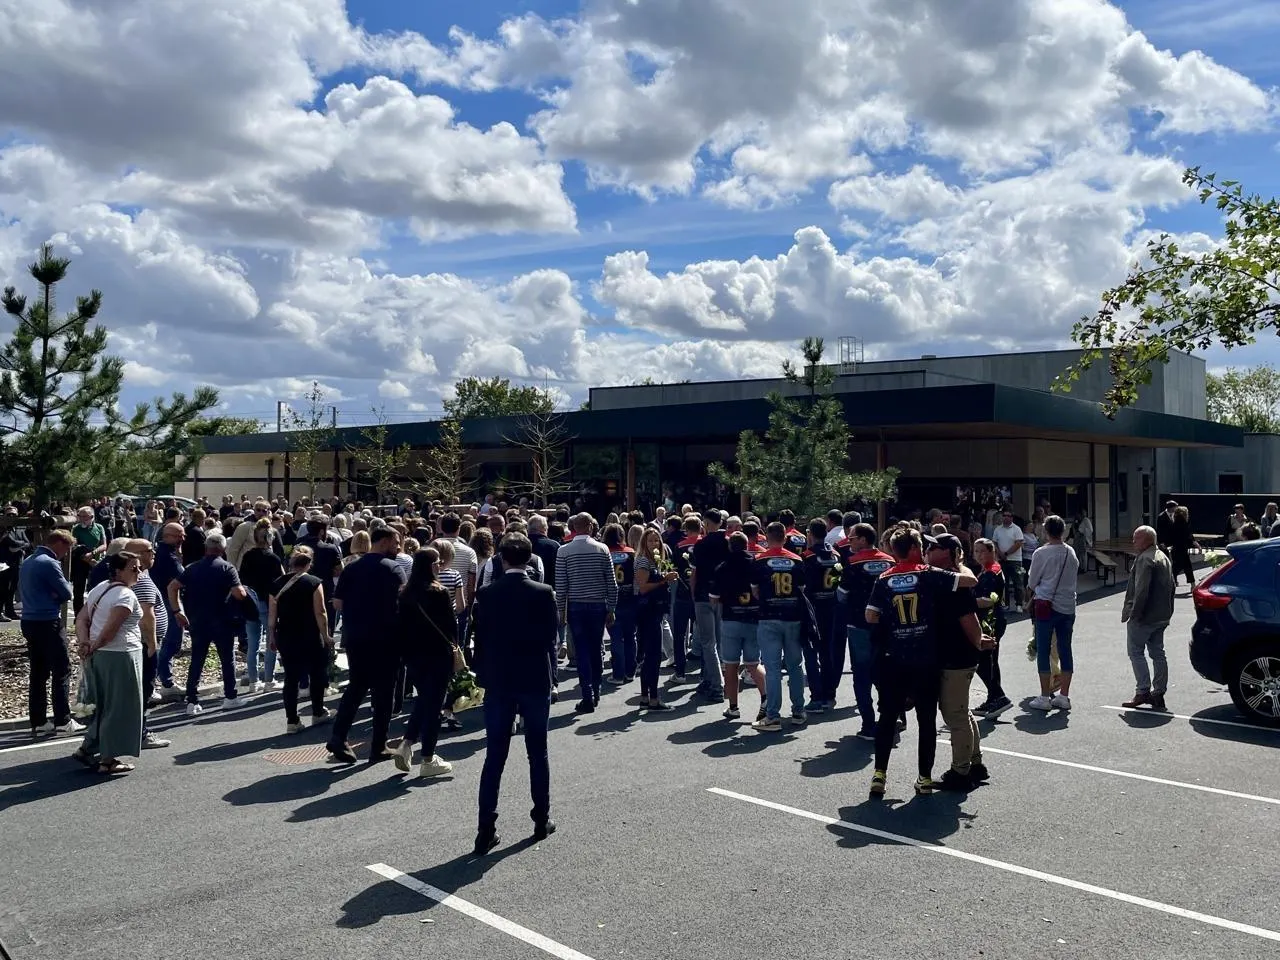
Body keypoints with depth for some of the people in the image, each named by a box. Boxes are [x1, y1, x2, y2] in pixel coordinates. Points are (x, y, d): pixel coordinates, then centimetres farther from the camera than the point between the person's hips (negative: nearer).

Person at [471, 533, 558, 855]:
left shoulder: (486, 595, -5)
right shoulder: (544, 594, -8)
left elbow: (480, 640, -1)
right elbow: (550, 639, -4)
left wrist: (483, 677, 9)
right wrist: (550, 676, 8)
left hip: (498, 682, 1)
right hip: (535, 680, -1)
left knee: (494, 757, 4)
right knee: (538, 753, 12)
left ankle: (486, 829, 2)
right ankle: (542, 820, 20)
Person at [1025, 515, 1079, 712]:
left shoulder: (1042, 553, -11)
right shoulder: (1071, 553, 4)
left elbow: (1031, 584, -2)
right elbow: (1073, 576, 14)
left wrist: (1032, 597, 17)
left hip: (1046, 606, -5)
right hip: (1068, 606, 5)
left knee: (1043, 651, 1)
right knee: (1065, 650, 10)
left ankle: (1045, 697, 2)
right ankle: (1064, 696, 15)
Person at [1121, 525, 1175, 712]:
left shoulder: (1145, 559, -17)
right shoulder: (1164, 558, 17)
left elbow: (1141, 590, -23)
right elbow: (1171, 587, 23)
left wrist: (1134, 613, -19)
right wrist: (1167, 611, 24)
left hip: (1143, 617, -10)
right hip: (1161, 616, 10)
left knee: (1136, 652, -3)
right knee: (1158, 653, 11)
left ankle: (1143, 691, -6)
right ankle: (1159, 694, 13)